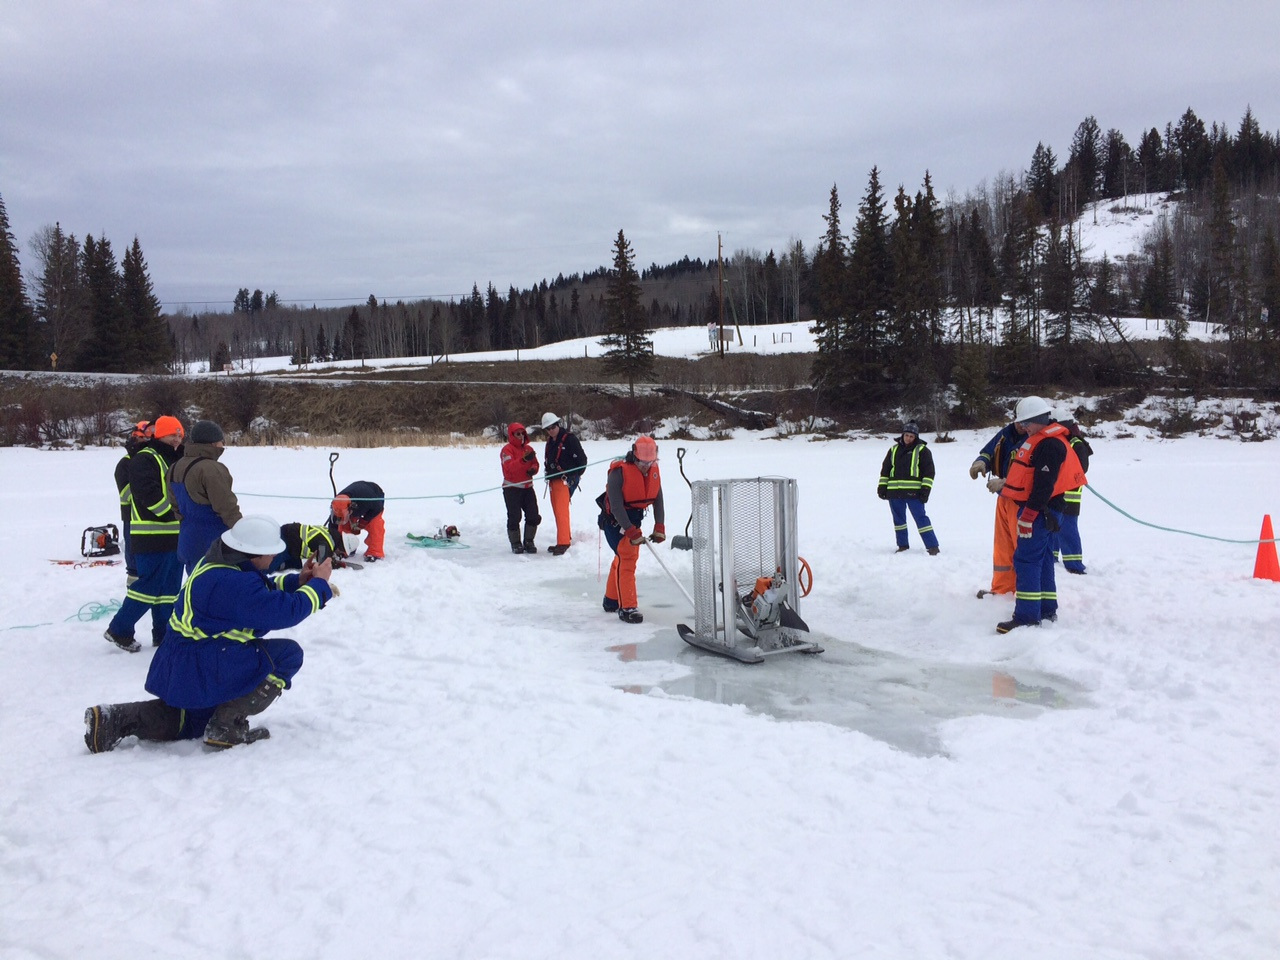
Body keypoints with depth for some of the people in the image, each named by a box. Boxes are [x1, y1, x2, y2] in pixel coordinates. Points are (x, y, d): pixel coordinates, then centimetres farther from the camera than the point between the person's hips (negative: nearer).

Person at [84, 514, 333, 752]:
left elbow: (263, 596, 17)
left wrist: (297, 581, 5)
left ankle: (115, 719, 14)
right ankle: (227, 727, -8)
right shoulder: (235, 583, -26)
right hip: (203, 669, -10)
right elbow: (285, 611, -26)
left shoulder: (217, 563, 5)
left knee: (195, 720, 34)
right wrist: (319, 583, -12)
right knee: (288, 654, -12)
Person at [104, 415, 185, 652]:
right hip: (153, 536, -9)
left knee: (170, 588, 11)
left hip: (174, 535, 9)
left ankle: (164, 633, 17)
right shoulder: (144, 459, -9)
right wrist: (172, 513, -17)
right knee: (150, 585, -8)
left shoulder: (176, 460, 20)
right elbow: (149, 495, -21)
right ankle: (119, 629, 4)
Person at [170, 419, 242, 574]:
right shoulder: (211, 469, -19)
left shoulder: (176, 468, 10)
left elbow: (177, 505, 18)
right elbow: (228, 509, -18)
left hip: (187, 540, 9)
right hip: (213, 546, -9)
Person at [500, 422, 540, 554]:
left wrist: (533, 469, -10)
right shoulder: (507, 449, -9)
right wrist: (524, 460, -39)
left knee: (534, 516, 3)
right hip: (512, 488, -6)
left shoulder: (528, 449, 11)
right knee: (514, 517, -2)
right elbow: (510, 467, -24)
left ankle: (528, 542, 16)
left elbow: (535, 463, 15)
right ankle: (516, 544, 11)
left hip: (527, 487, 6)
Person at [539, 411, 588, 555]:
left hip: (565, 480, -8)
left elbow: (582, 459, -10)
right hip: (553, 480, 8)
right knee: (557, 511, 11)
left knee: (562, 511, -14)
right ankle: (566, 538, 21)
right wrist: (548, 472, 12)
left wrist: (575, 476, -13)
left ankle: (563, 542, -15)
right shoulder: (550, 441, 14)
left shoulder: (569, 439, -9)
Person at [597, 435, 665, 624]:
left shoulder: (654, 472, -4)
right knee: (626, 558, -15)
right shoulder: (619, 472, -25)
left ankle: (611, 601, 35)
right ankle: (626, 608, -12)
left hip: (634, 519, 8)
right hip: (614, 519, -8)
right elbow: (616, 505, -27)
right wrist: (631, 531, -31)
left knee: (624, 558, 18)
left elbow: (658, 500, -2)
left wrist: (659, 527, -12)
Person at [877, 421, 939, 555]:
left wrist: (926, 489, -10)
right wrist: (882, 486, 10)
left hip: (913, 492, -5)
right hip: (894, 492, 5)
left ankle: (932, 546, -6)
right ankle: (903, 545, 21)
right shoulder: (894, 449, 15)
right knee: (898, 519, 10)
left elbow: (929, 471, -1)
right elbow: (885, 469, 18)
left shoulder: (922, 450, 3)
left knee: (920, 518, -8)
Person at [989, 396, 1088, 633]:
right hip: (1036, 509, 11)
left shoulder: (1050, 445, -18)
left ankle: (1027, 617, -10)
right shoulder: (1040, 439, 16)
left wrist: (1028, 515, -23)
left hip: (1039, 511, -11)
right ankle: (1047, 609, 25)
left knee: (1026, 560, -11)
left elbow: (1043, 485, -23)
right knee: (1041, 559, 16)